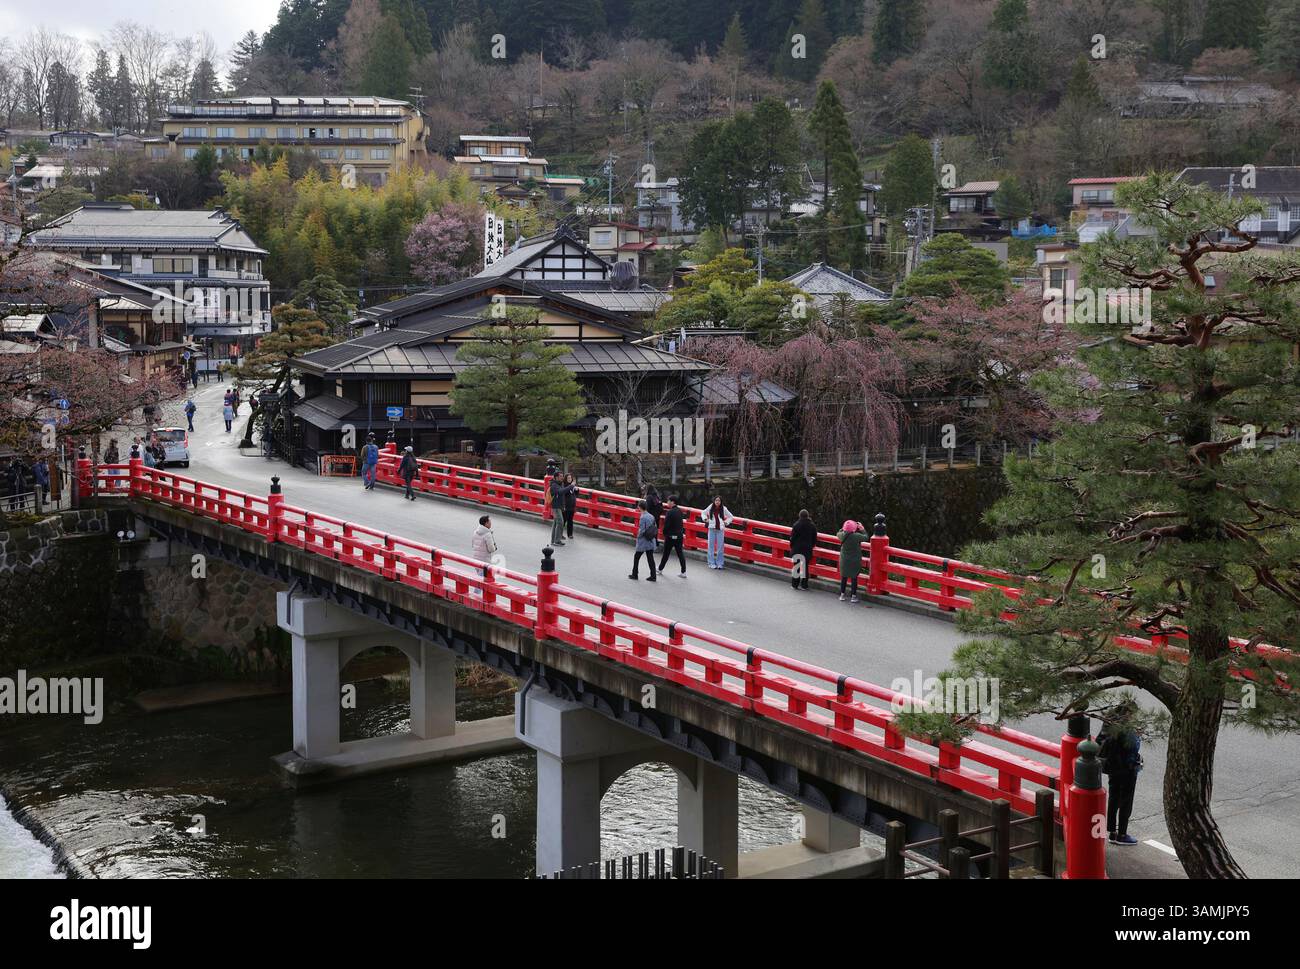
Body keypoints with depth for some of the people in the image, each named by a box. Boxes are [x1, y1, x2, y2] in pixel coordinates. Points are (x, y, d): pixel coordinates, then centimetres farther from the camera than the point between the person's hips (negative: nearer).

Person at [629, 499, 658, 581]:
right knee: (650, 559, 9)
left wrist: (638, 536, -2)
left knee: (636, 557, 11)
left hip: (643, 542, -6)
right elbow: (654, 528, 8)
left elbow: (642, 531, -19)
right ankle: (653, 576, 8)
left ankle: (635, 574, 19)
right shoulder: (651, 516, 3)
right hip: (651, 541, 6)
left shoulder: (643, 517, -19)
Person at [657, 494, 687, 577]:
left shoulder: (670, 512, -18)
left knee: (666, 553, 9)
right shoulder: (680, 511, 3)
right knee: (680, 553, 6)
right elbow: (682, 523, 10)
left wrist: (664, 533, -2)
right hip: (679, 535, 6)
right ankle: (683, 572, 4)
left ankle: (660, 569, 23)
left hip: (670, 536, -6)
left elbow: (666, 525, -17)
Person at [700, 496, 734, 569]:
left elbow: (731, 517, 11)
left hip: (720, 529, 0)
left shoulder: (723, 509, -1)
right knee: (711, 545, 2)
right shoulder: (710, 508, 0)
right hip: (712, 528, 0)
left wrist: (726, 522, 0)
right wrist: (705, 519, 3)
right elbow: (703, 513, 17)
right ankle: (711, 563, 8)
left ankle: (719, 563, 10)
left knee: (720, 546, 1)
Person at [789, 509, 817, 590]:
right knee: (805, 566, 9)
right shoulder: (812, 526, 0)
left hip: (797, 549, -3)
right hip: (807, 549, 3)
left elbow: (792, 537, -6)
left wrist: (792, 546, 9)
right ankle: (804, 584, 11)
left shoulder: (797, 525, -11)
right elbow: (814, 538, 8)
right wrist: (811, 546, 22)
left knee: (796, 565, 7)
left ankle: (795, 583, 10)